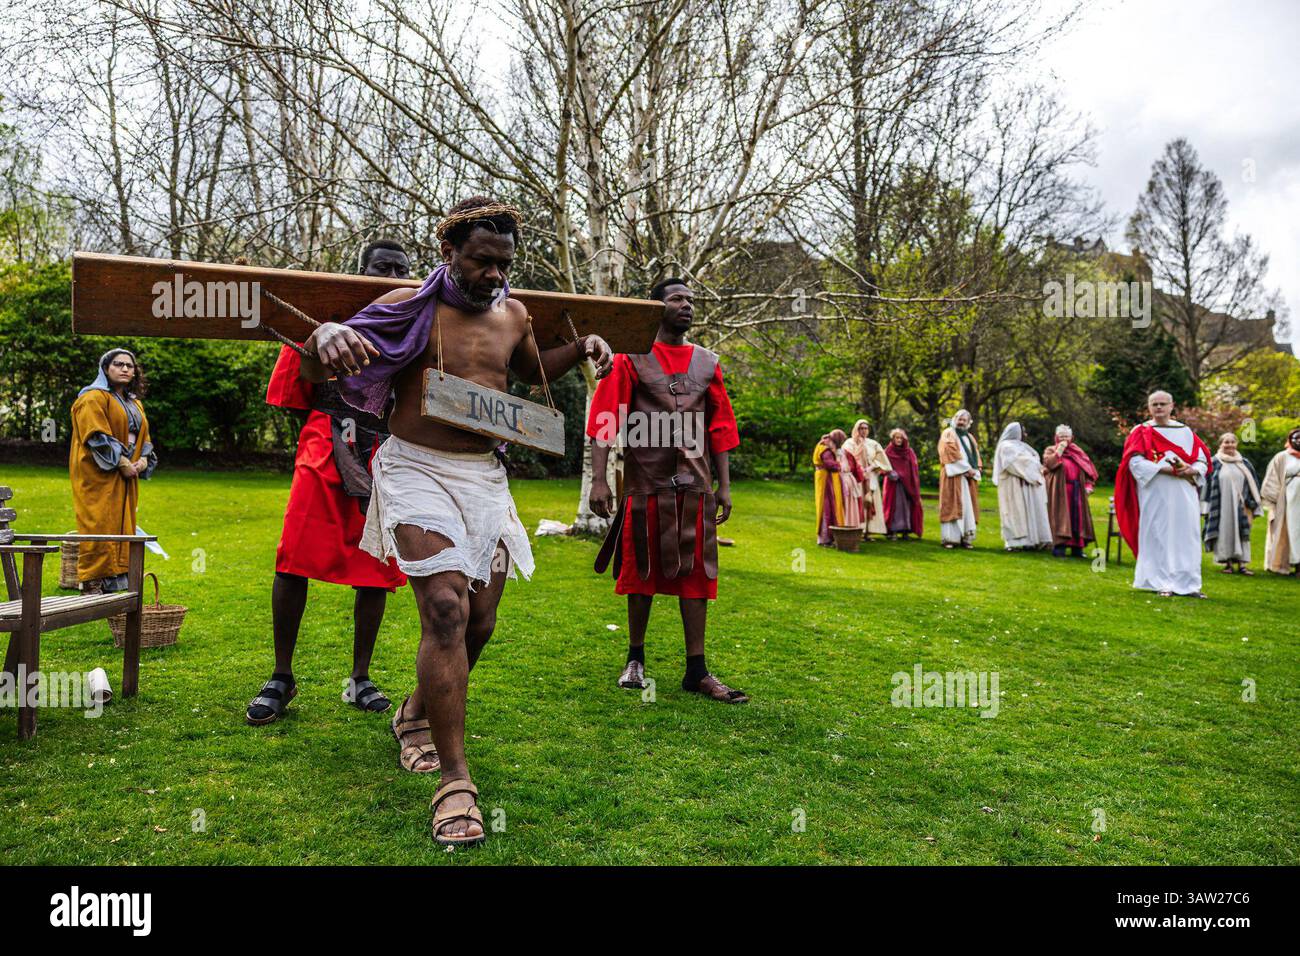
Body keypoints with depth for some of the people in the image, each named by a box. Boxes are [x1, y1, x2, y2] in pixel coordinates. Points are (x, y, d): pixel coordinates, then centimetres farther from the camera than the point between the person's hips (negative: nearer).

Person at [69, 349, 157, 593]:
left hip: (125, 478, 8)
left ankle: (111, 581, 12)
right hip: (98, 475, -8)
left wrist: (143, 460, 0)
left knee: (122, 525, 7)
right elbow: (96, 435, -16)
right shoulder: (93, 398, -5)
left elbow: (143, 436, 20)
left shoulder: (135, 403, 20)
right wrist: (122, 463, -19)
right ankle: (92, 583, -6)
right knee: (98, 525, -9)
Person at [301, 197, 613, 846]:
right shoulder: (410, 307, -5)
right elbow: (312, 371, -7)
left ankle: (417, 713, 38)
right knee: (446, 611, -19)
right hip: (419, 471, -5)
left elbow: (533, 371, 32)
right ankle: (455, 781, -9)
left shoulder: (512, 316, 10)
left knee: (479, 622, 9)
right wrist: (327, 335, -31)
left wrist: (581, 349, 12)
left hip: (485, 478, 6)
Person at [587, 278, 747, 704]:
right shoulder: (631, 358, 1)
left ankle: (697, 670, 10)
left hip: (695, 488, 3)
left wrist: (723, 485, 8)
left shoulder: (707, 363, 12)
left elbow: (720, 428, 13)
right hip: (645, 485, -3)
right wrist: (599, 480, -14)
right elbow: (605, 420, -5)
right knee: (642, 573, 6)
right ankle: (635, 659, 22)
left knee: (696, 574, 3)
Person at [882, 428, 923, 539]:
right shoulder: (888, 451, 3)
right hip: (893, 483, -3)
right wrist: (890, 472, -21)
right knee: (894, 505, -6)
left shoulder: (909, 452, 11)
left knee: (907, 505, -1)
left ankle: (905, 531, 1)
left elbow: (914, 469, 11)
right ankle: (893, 531, -5)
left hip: (907, 484, 3)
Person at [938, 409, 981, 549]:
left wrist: (974, 471, -5)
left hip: (969, 477, 6)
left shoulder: (970, 437, 21)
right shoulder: (948, 434, 1)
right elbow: (951, 453, -12)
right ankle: (949, 538, -11)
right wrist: (966, 468, -16)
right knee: (952, 506, -9)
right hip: (954, 476, -6)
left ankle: (966, 537, 3)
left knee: (968, 506, 2)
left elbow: (976, 456, 15)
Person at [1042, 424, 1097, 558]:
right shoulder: (1051, 450, 4)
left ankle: (1077, 547, 6)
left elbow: (1088, 470, 15)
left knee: (1077, 517, 2)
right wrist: (1060, 450, -13)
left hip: (1076, 491, 4)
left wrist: (1088, 486, 2)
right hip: (1059, 491, -4)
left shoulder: (1077, 452, 16)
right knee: (1061, 517, -9)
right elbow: (1049, 463, -17)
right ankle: (1059, 546, -9)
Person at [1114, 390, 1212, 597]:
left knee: (1186, 536, 0)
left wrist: (1191, 470, -12)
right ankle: (1161, 583, 0)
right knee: (1158, 537, -3)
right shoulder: (1141, 432, 5)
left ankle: (1188, 583, 3)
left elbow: (1203, 459, 10)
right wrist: (1164, 469, -19)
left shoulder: (1186, 432, 15)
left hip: (1185, 495, 3)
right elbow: (1135, 462, -8)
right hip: (1156, 494, -3)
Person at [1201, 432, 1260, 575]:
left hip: (1240, 506, 2)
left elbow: (1252, 485, 13)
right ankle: (1227, 562, 5)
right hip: (1221, 507, -2)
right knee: (1224, 532, -1)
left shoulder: (1245, 463, 11)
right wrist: (1207, 507, -5)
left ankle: (1242, 563, 2)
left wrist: (1252, 504, 6)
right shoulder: (1214, 463, 2)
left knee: (1241, 532, 0)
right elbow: (1207, 484, 1)